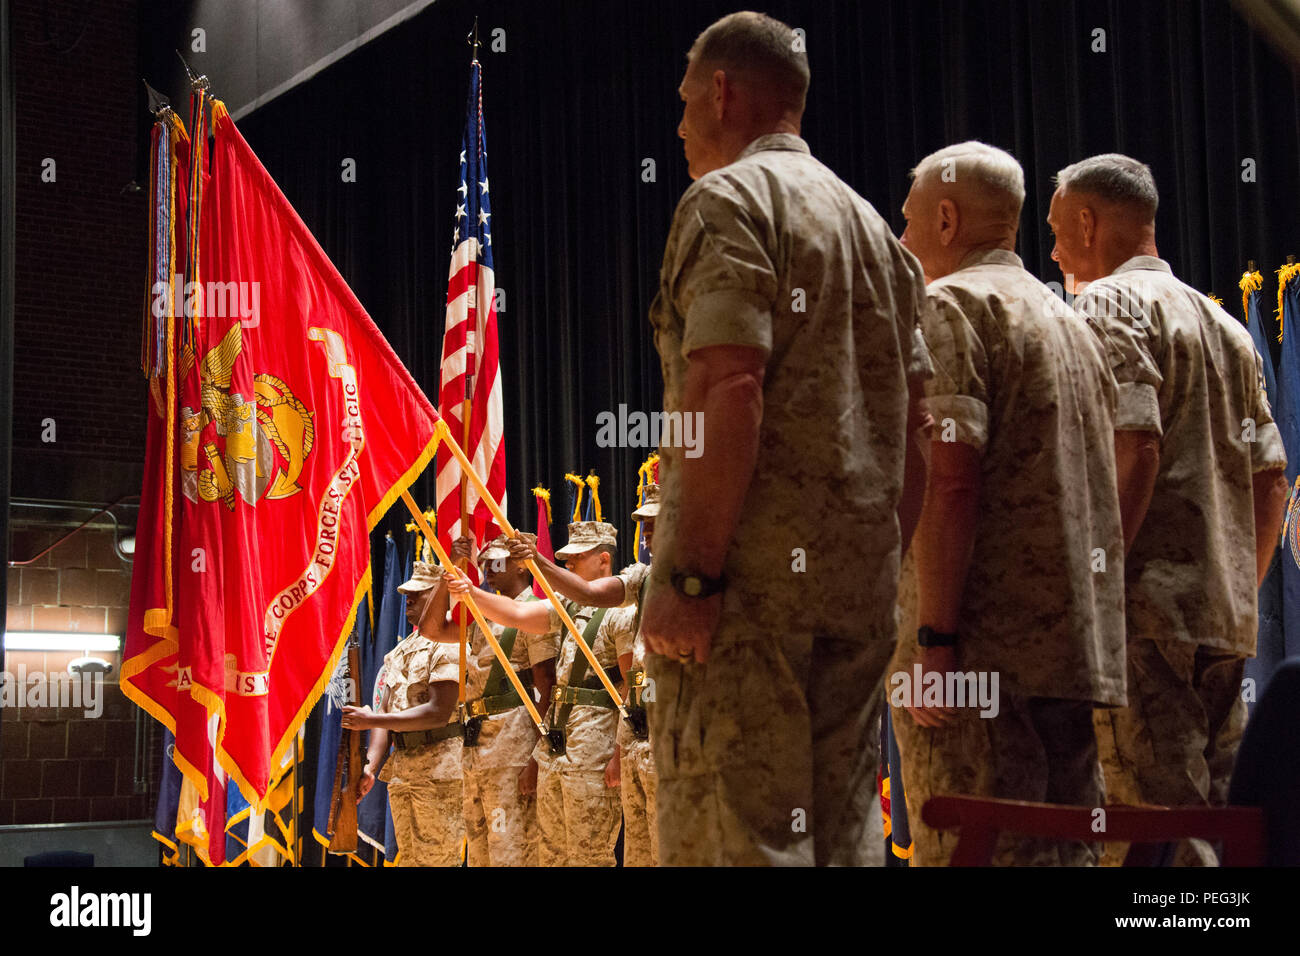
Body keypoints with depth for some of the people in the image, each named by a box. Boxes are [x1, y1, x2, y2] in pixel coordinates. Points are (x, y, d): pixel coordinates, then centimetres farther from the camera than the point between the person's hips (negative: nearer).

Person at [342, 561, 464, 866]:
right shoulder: (401, 651, 18)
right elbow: (385, 709, 12)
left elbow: (438, 712, -19)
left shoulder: (449, 647, -9)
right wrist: (370, 766, -2)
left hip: (439, 771, -8)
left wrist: (371, 720, -16)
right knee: (409, 858, 12)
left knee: (438, 859, -8)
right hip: (401, 769, 8)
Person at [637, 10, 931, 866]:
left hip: (754, 573, -8)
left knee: (732, 835, -9)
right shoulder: (872, 227, 22)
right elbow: (914, 426, 19)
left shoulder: (730, 199, -3)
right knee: (840, 833, 10)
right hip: (860, 585, 8)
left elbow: (730, 392, -17)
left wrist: (688, 575, -19)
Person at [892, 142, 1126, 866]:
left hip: (988, 648, -9)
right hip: (1079, 648, 9)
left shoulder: (949, 305, -4)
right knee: (1063, 853, 10)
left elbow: (952, 477, -16)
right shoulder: (1070, 322, 24)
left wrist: (933, 636, -18)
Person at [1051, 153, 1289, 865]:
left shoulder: (1109, 304, -4)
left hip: (1147, 611, -9)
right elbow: (1270, 479, 19)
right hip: (1226, 619, 9)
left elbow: (1134, 451, -17)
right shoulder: (1225, 326, 22)